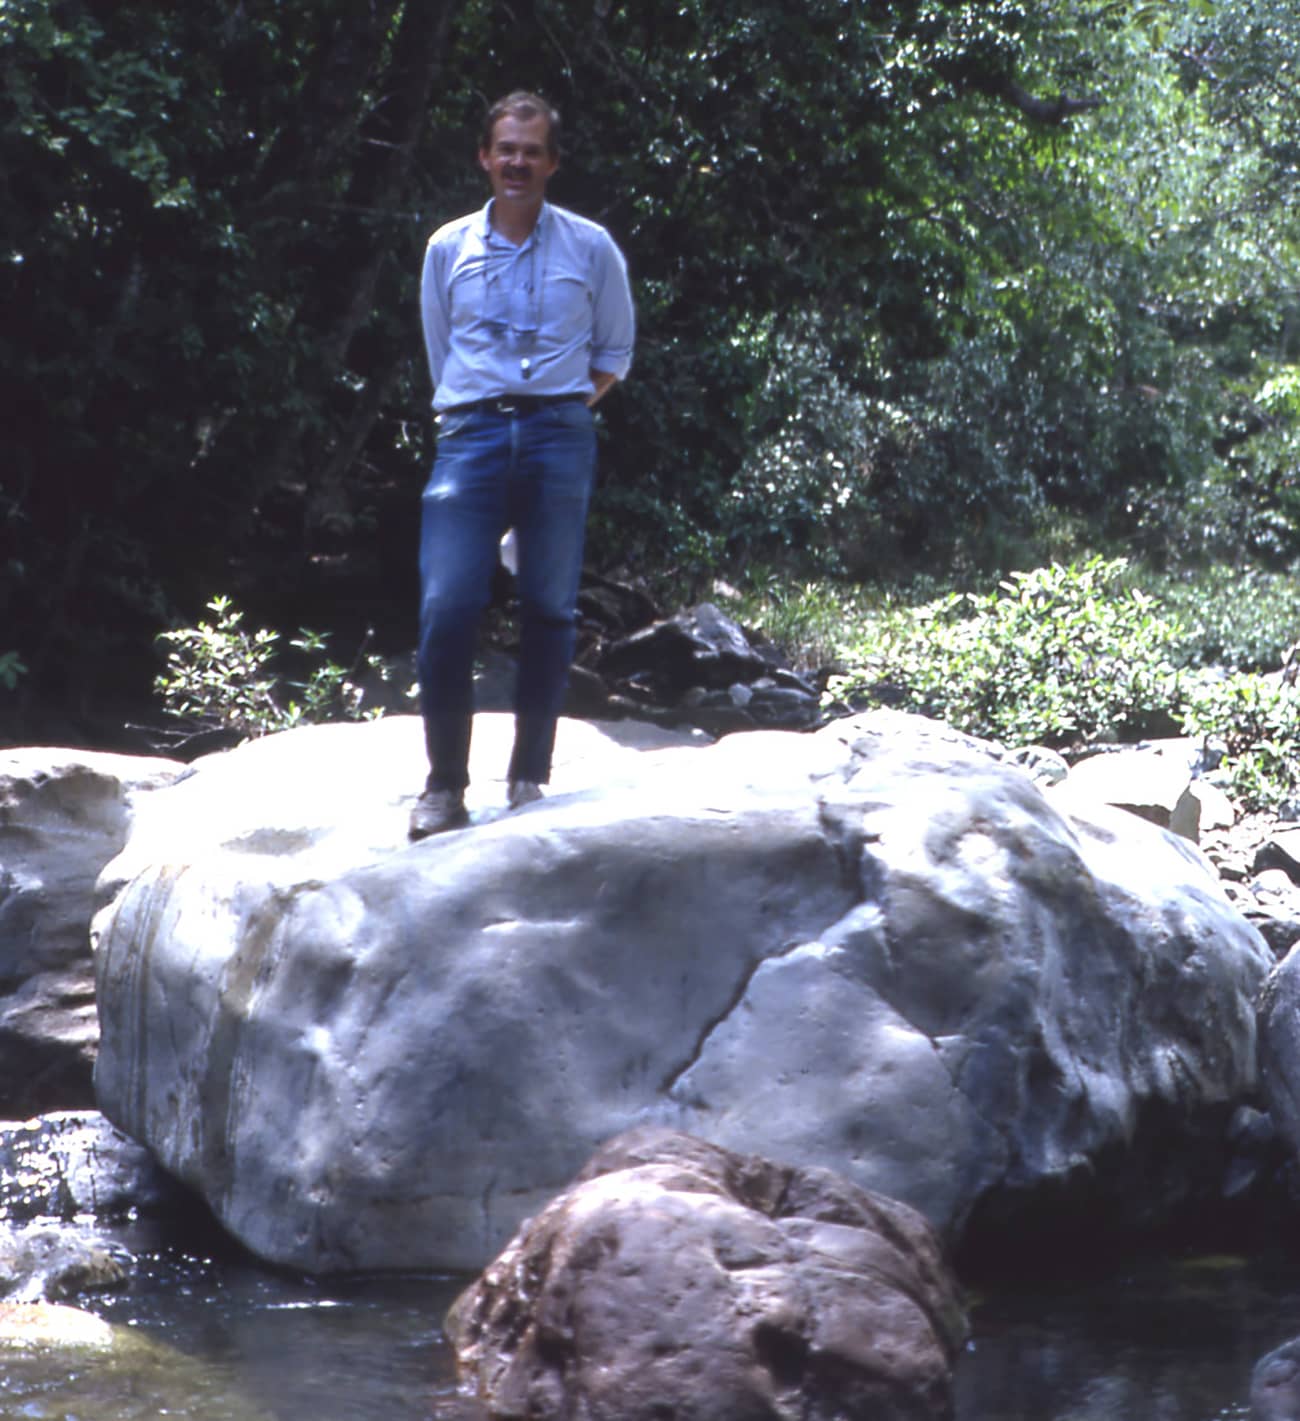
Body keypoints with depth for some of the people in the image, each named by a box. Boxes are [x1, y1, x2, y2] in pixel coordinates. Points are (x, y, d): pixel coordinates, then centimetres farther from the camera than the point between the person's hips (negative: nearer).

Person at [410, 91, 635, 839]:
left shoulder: (590, 247, 8)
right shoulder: (448, 249, 11)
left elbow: (615, 352, 15)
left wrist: (562, 410, 6)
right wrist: (474, 415, 8)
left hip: (559, 432, 0)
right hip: (471, 433, 0)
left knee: (550, 608, 1)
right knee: (447, 607, -12)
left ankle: (531, 778, 8)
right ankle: (444, 784, -6)